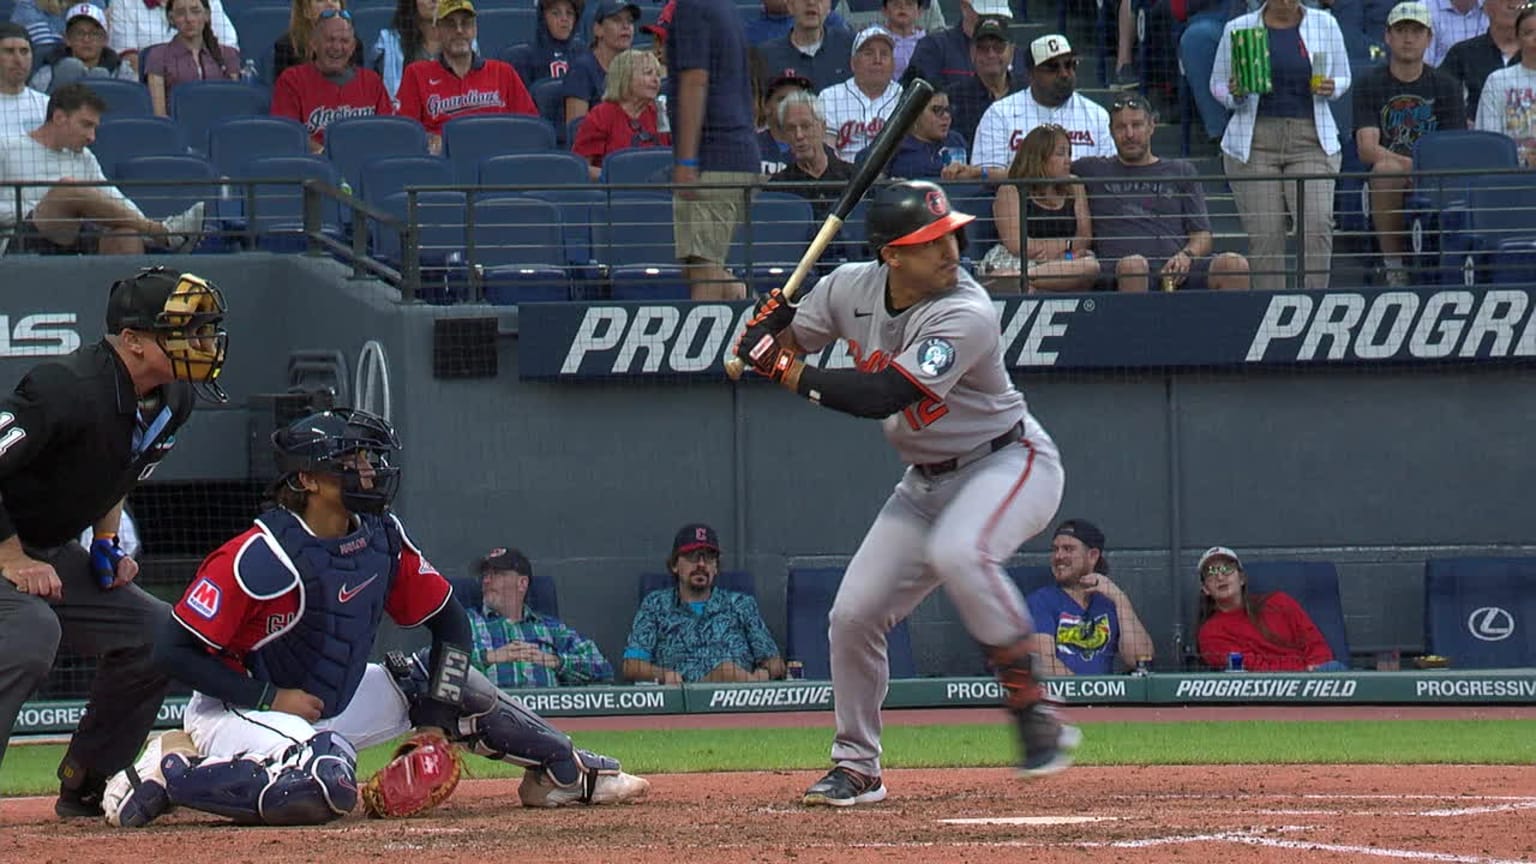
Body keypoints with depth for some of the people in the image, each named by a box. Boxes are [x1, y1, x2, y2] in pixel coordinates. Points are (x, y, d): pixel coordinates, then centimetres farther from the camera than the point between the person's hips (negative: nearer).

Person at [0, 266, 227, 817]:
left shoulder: (172, 401, 0)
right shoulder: (70, 389, -29)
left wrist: (106, 544, 11)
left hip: (51, 551, 9)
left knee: (153, 633, 6)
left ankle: (85, 790, 16)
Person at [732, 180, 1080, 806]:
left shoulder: (966, 316, -28)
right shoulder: (851, 289, -8)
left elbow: (880, 397, -33)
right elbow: (789, 339, 7)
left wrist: (787, 370, -28)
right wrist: (772, 328, -17)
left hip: (1010, 463, -7)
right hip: (927, 482, 7)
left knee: (958, 551, -37)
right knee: (852, 615, 0)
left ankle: (1029, 703, -25)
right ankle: (857, 766, 18)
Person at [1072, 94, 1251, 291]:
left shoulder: (1180, 172, 25)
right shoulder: (1093, 170, 23)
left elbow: (1202, 236, 18)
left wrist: (1186, 255, -5)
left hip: (1178, 273, 2)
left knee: (1236, 265, -27)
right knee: (1133, 265, -40)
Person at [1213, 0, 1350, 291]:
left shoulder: (1324, 25, 9)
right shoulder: (1238, 29, 6)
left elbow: (1343, 78, 17)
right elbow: (1218, 84, 14)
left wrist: (1331, 88, -6)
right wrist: (1235, 95, -9)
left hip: (1311, 139, 0)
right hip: (1254, 141, 0)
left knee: (1317, 224, -16)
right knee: (1264, 235, -6)